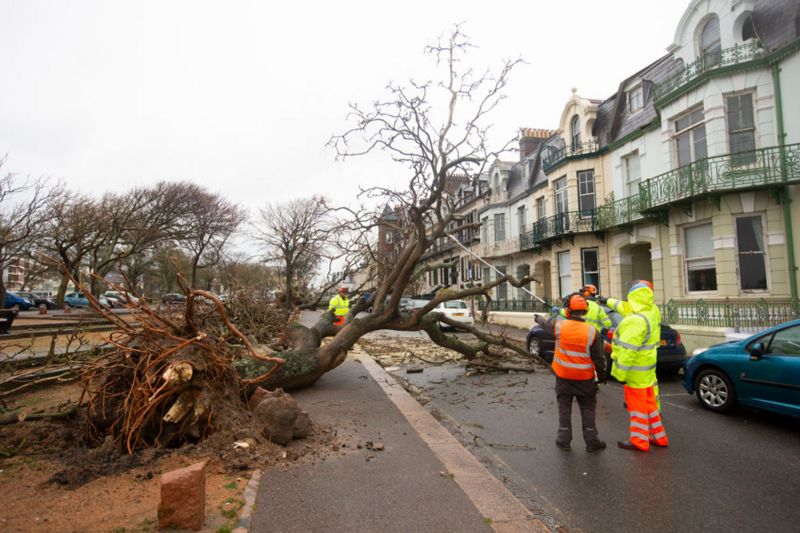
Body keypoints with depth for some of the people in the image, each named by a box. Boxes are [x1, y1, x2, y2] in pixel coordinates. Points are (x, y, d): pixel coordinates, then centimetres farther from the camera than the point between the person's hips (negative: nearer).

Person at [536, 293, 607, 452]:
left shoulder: (559, 323, -14)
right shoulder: (592, 332, -17)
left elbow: (547, 324, 11)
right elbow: (599, 358, -9)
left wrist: (539, 319, 33)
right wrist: (602, 375, 7)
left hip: (563, 375, 1)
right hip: (584, 378, -1)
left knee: (564, 407, 13)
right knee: (587, 409, 14)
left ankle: (564, 440, 20)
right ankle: (591, 442, 20)